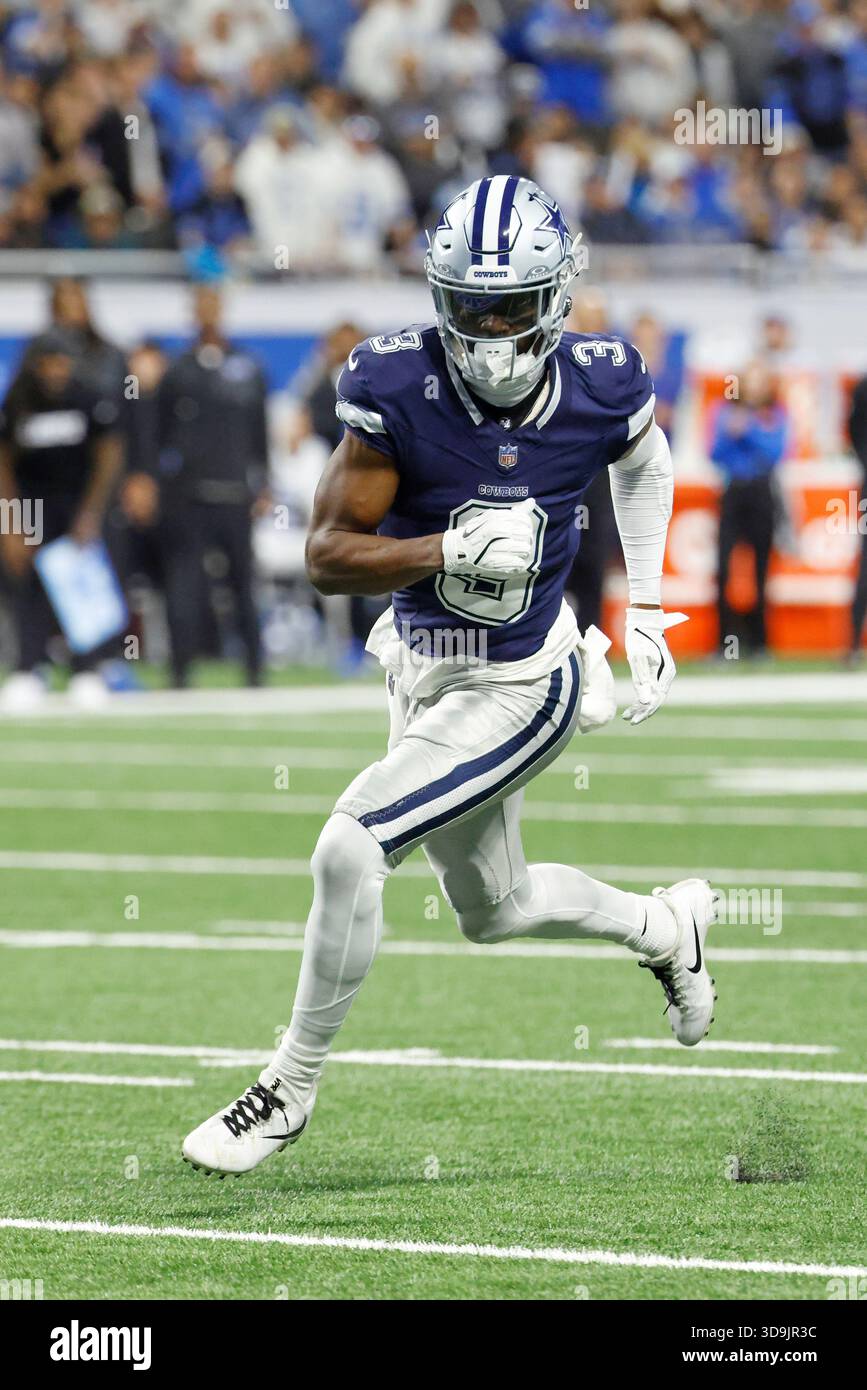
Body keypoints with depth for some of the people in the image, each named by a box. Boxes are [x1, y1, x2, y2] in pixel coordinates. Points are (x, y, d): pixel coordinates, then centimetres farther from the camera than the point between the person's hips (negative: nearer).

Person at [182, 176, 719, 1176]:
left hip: (520, 689, -4)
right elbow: (329, 557, -16)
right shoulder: (398, 387, -18)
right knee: (492, 912, 21)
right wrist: (452, 548, -31)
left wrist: (646, 612, 11)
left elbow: (644, 463, 11)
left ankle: (292, 1086, 0)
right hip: (425, 676, 4)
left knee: (350, 850, -19)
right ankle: (666, 927, 51)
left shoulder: (600, 388, -16)